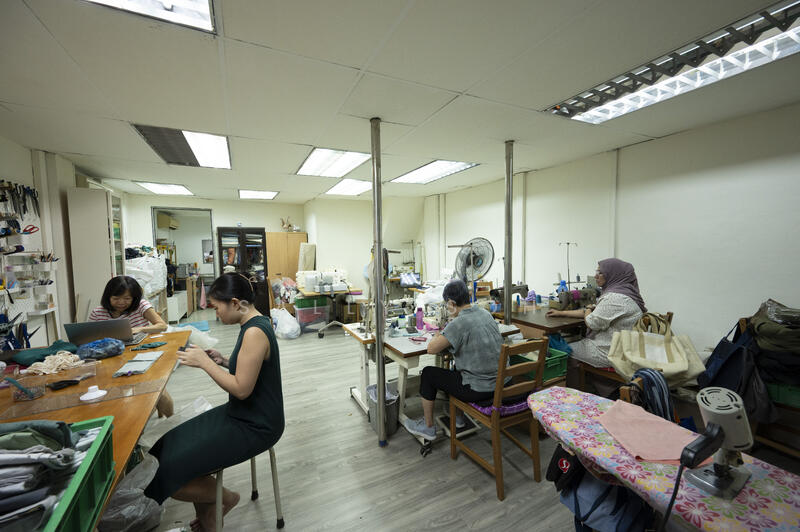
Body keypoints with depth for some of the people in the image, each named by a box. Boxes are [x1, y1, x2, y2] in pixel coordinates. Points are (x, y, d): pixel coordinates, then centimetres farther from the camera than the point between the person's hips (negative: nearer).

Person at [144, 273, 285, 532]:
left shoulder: (255, 332, -27)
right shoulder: (254, 324, 4)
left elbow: (241, 389, -25)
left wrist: (204, 362, -17)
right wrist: (223, 361, 3)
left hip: (255, 427, -9)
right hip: (240, 414, 10)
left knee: (172, 470, -7)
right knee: (172, 445, 11)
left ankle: (225, 497, 20)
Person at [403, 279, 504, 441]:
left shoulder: (459, 323, -23)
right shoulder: (486, 313, 2)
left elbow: (431, 349, -18)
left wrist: (438, 335, 2)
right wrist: (447, 335, 11)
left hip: (479, 389, -8)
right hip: (500, 382, 8)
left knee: (428, 373, 8)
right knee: (455, 367, 31)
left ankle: (428, 427, 24)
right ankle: (457, 415, 42)